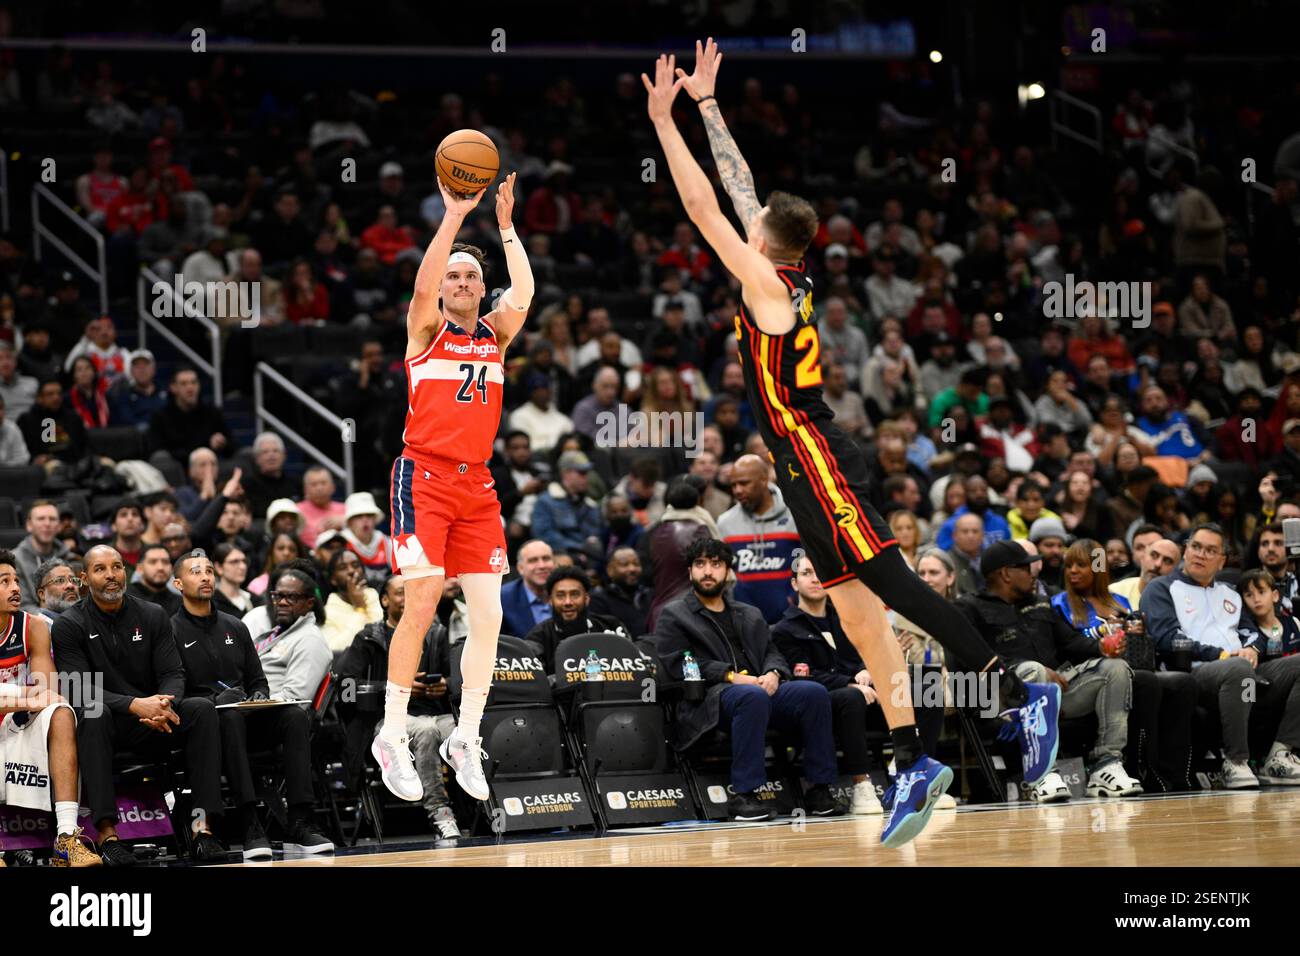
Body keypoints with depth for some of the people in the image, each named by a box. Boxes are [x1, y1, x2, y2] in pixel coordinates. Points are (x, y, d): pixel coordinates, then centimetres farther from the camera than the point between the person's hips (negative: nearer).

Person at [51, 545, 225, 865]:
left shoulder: (152, 616, 8)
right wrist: (135, 705, -29)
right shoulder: (69, 625, -3)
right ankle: (107, 833, -44)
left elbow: (173, 674, 2)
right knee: (93, 714, -37)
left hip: (151, 721, 3)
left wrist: (164, 705, -23)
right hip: (106, 724, -3)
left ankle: (202, 826, -31)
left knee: (202, 709, -23)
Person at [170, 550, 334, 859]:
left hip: (245, 720, 5)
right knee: (228, 707, -39)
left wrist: (259, 696, 1)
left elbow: (257, 680, 25)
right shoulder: (172, 631, 4)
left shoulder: (235, 627, 23)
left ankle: (300, 826, -31)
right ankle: (250, 826, -45)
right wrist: (219, 699, -18)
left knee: (296, 716, -23)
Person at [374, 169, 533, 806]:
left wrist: (505, 225, -6)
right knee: (421, 606, -13)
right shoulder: (425, 328, 4)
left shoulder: (495, 334, 14)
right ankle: (392, 736, -3)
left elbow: (523, 294, -4)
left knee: (488, 613, -2)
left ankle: (465, 737, 8)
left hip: (476, 485, 5)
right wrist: (454, 217, -20)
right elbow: (423, 287, -17)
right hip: (425, 478, -5)